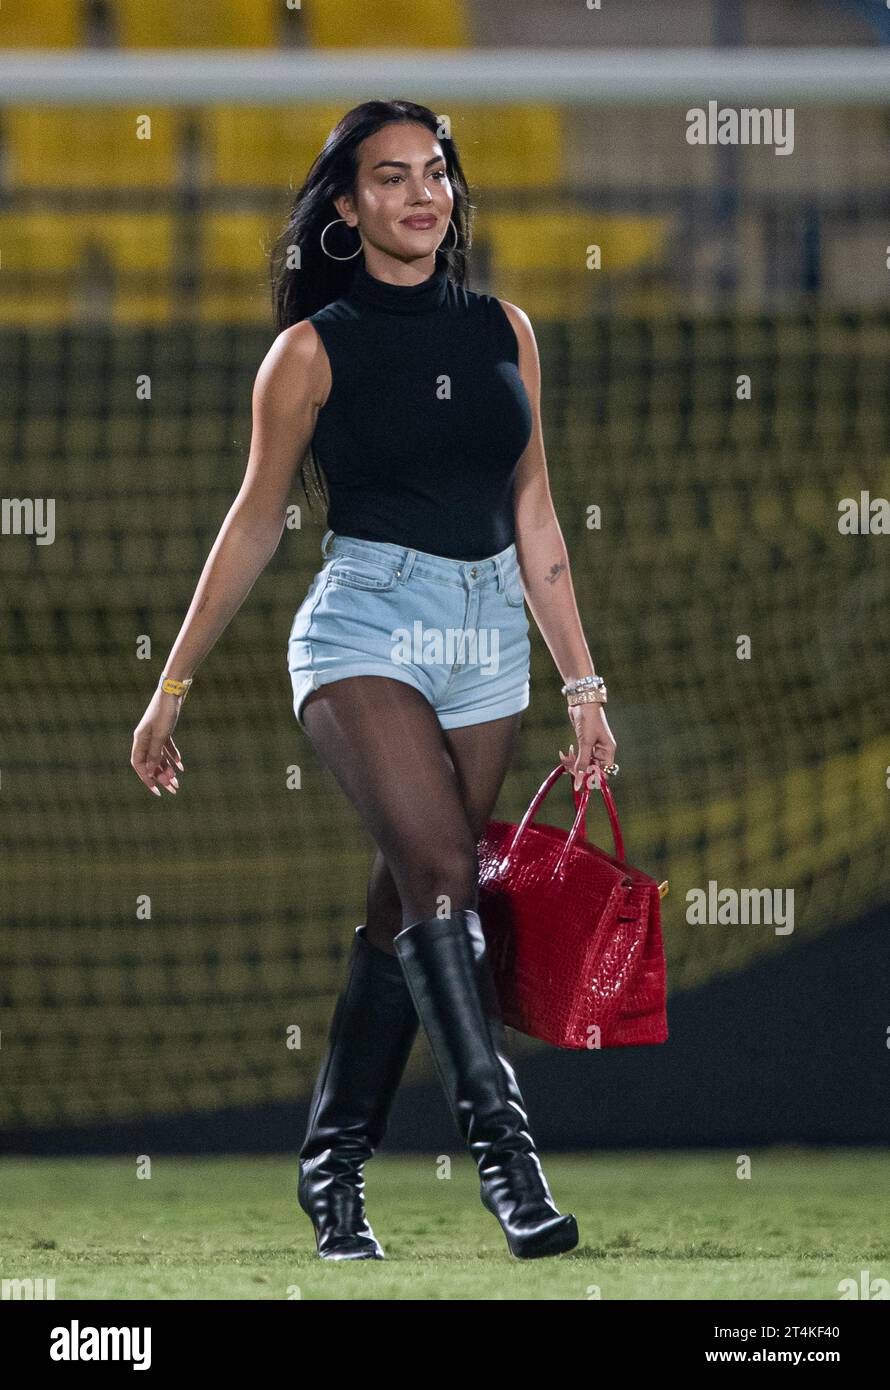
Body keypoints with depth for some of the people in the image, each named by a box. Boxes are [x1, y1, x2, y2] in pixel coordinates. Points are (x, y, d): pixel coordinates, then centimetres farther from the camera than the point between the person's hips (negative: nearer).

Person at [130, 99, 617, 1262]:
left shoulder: (503, 330, 11)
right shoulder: (316, 348, 0)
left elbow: (532, 514, 15)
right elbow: (255, 523, 6)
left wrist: (584, 686, 12)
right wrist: (172, 688, 8)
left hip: (488, 641, 4)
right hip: (366, 627, -4)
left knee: (409, 907, 5)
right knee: (439, 871, -23)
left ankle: (334, 1165, 15)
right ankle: (501, 1137, -26)